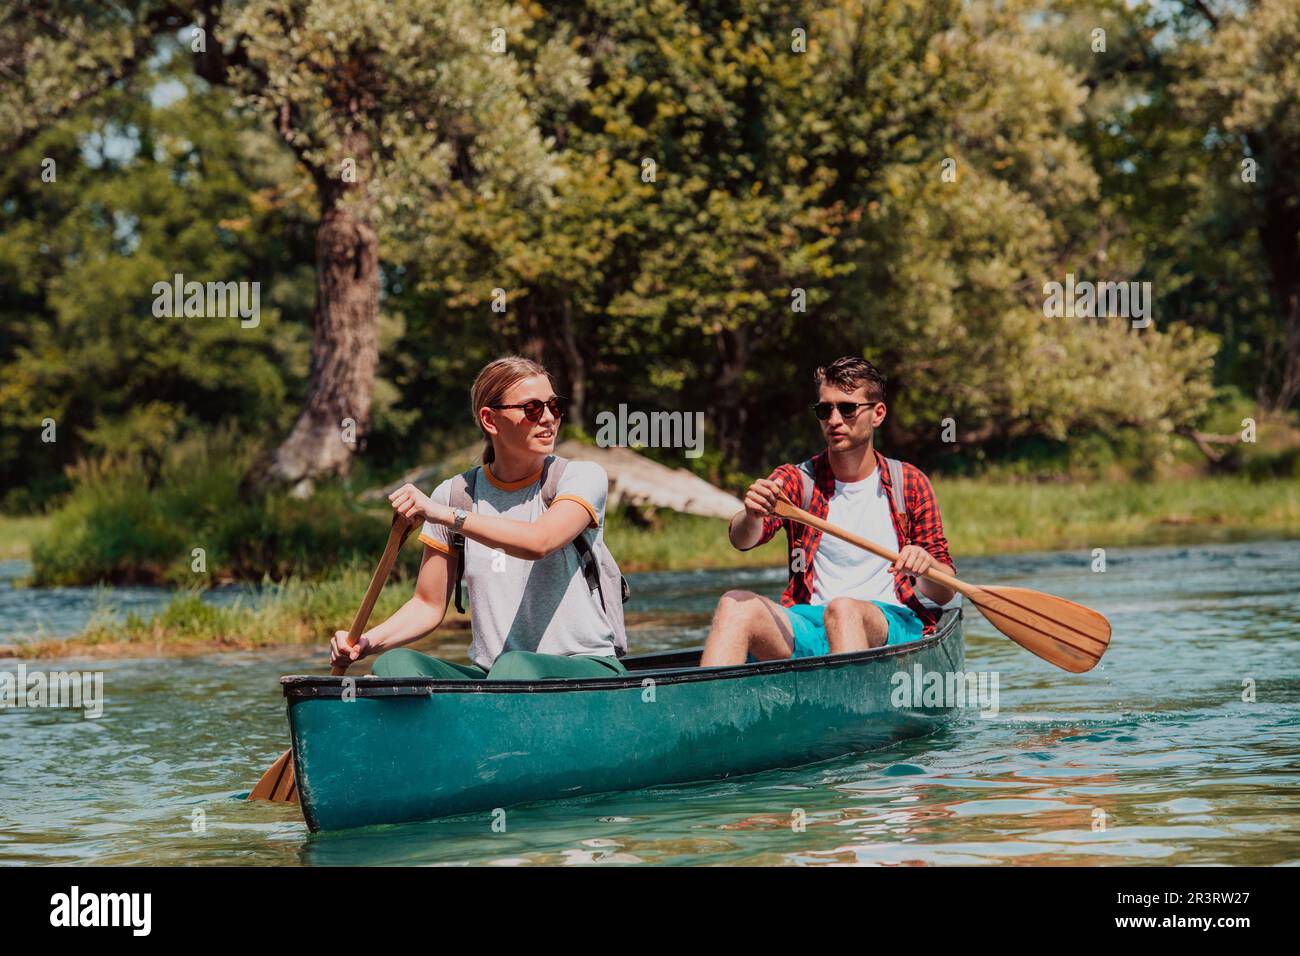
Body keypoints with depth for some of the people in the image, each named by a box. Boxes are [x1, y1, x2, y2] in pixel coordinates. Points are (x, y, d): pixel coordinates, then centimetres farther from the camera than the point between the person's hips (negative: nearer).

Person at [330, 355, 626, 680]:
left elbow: (540, 541, -24)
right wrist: (369, 641, -7)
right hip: (489, 676, 3)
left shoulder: (583, 477, -2)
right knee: (394, 662, -23)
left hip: (586, 668, -3)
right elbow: (429, 605, 11)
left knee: (515, 666, -37)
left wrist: (447, 515, -28)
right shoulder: (456, 494, 8)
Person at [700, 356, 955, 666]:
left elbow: (944, 594, 10)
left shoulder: (910, 483, 11)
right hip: (809, 628, 2)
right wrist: (752, 516, -32)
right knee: (736, 604, -27)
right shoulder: (796, 480, 12)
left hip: (891, 626, -2)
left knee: (843, 608, -36)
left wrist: (925, 567, -15)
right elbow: (741, 540, -8)